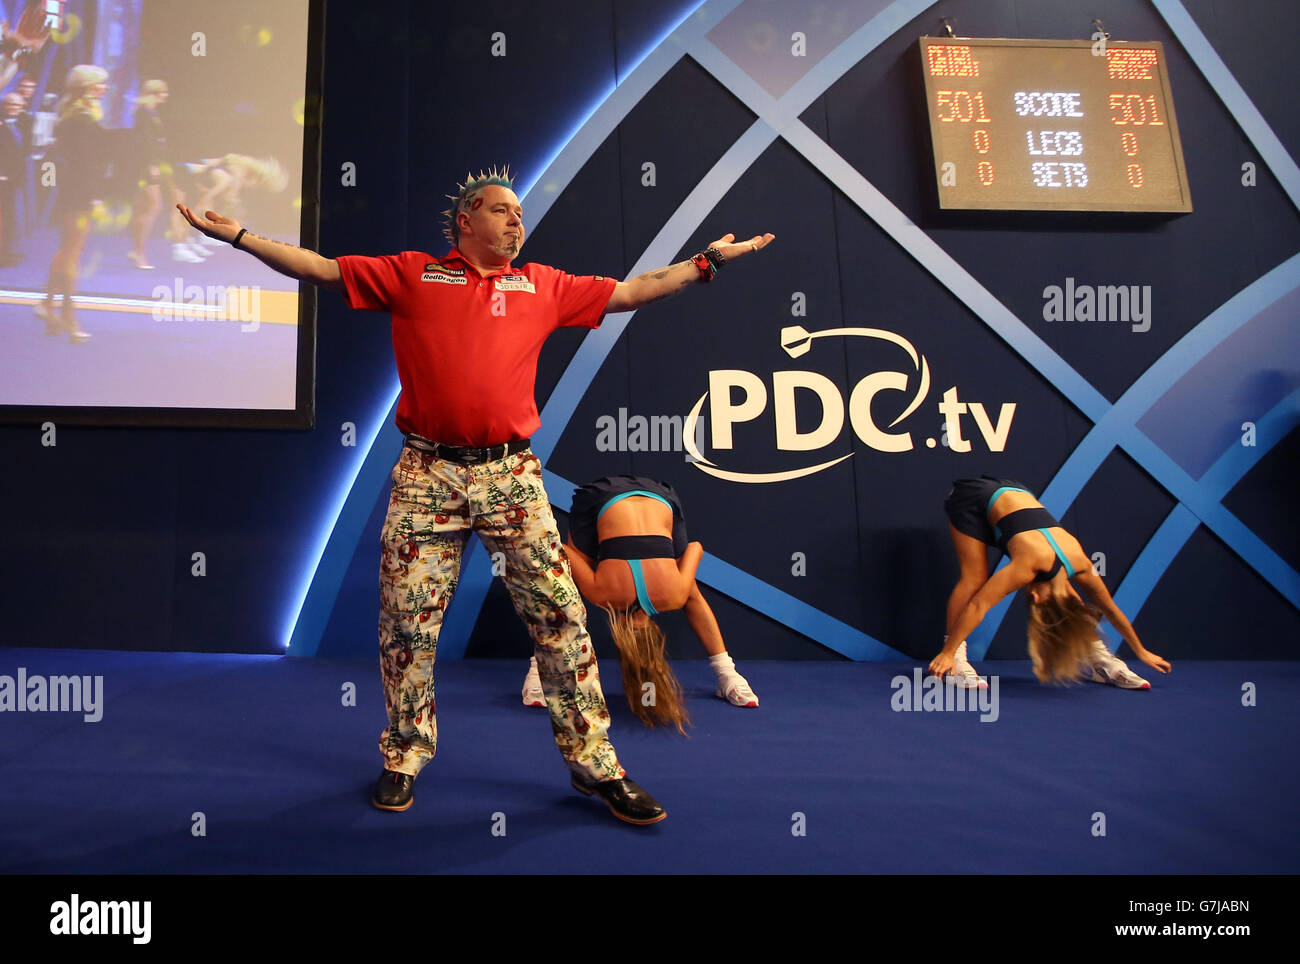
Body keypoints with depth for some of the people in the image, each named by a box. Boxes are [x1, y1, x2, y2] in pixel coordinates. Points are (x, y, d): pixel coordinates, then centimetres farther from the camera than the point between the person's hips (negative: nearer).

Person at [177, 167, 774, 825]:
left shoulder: (543, 285, 17)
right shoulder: (411, 274, 12)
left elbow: (631, 291, 20)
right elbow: (318, 268, 12)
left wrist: (705, 261, 18)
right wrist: (239, 236, 5)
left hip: (510, 474, 1)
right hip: (427, 474, -1)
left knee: (559, 612, -3)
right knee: (406, 620, 3)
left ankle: (593, 762, 8)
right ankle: (404, 758, 22)